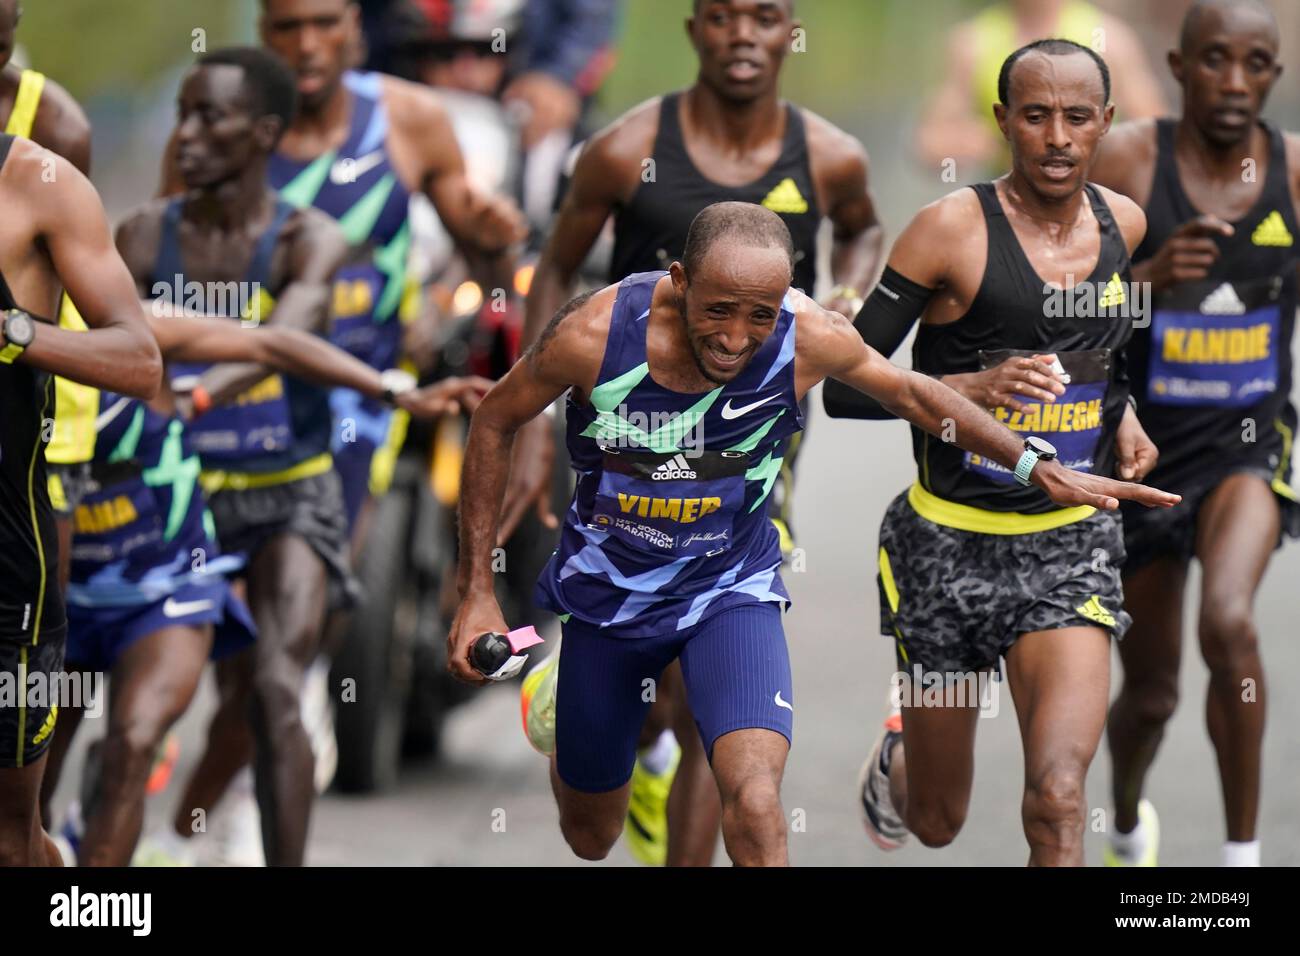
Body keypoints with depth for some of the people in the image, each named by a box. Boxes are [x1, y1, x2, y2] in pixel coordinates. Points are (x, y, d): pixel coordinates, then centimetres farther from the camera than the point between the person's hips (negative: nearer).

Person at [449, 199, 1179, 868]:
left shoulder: (812, 340, -22)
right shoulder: (595, 335, -26)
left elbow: (913, 393, -1)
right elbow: (496, 423, -8)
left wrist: (1042, 469, 0)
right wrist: (478, 589, -7)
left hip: (729, 586, -1)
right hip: (606, 588, 1)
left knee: (755, 800, -28)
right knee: (591, 836, 17)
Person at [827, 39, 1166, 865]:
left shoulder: (1124, 224, 3)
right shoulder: (954, 229, -13)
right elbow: (844, 386, -13)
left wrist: (1124, 413, 7)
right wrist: (974, 386, -27)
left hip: (1070, 544, 2)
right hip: (951, 542, -2)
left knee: (1058, 799, -19)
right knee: (937, 821, 15)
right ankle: (897, 757, 52)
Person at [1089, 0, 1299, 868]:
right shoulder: (1126, 162, -12)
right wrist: (1150, 278, -30)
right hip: (1142, 442, 0)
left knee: (1230, 625, -30)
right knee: (1151, 690, 14)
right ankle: (1127, 823, 47)